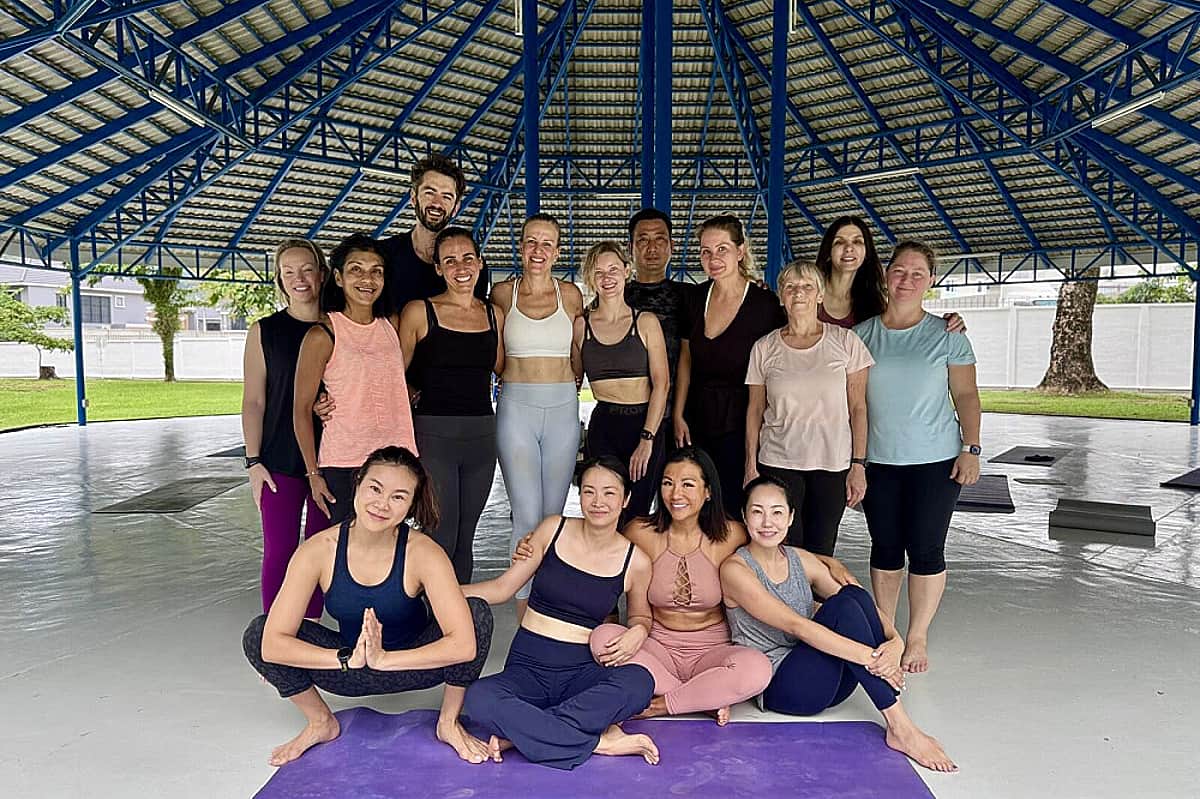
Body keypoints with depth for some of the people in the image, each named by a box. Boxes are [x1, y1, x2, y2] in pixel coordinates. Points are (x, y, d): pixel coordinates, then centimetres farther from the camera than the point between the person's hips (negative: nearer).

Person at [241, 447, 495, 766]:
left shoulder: (423, 554, -25)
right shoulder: (319, 550, -21)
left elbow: (464, 645, -34)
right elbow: (272, 644, -26)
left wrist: (383, 659, -37)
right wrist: (349, 659, -36)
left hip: (412, 665, -1)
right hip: (348, 670, 2)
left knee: (478, 613, -29)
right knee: (257, 634, -20)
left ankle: (449, 722, -3)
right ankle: (321, 723, 5)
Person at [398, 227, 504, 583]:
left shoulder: (494, 314, 10)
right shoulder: (419, 311, -2)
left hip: (481, 433, 4)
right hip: (433, 433, -4)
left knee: (465, 539, 13)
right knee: (442, 539, -4)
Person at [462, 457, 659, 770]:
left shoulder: (635, 562, 0)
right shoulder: (554, 530, 0)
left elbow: (641, 616, 18)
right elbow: (503, 587, 5)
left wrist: (638, 632, -6)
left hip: (582, 672, 0)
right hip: (526, 668, 0)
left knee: (639, 681, -33)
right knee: (479, 699, -33)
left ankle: (520, 732, -23)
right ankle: (599, 741, -22)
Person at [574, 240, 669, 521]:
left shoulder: (646, 322, 3)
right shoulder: (581, 326, 6)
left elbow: (661, 382, -2)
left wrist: (647, 439, -9)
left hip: (646, 426, 0)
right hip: (602, 428, 0)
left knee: (636, 516, 2)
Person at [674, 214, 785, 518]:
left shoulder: (764, 303, -10)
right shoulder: (697, 298, 5)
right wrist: (678, 416, 9)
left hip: (740, 423, -5)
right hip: (697, 420, 5)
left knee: (733, 509, -1)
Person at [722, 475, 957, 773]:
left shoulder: (803, 561, 9)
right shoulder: (735, 570, -10)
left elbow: (864, 607, 4)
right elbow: (795, 625, -21)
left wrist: (895, 642, -19)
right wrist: (870, 656, -28)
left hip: (824, 682, 6)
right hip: (777, 687, -6)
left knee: (853, 593, -19)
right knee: (844, 605, -25)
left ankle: (900, 726, -23)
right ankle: (900, 727, -24)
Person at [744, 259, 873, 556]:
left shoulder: (846, 341, 1)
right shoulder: (764, 348, 3)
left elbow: (858, 408, 1)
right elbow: (755, 411, 7)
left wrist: (859, 465, -3)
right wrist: (751, 467, 3)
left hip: (833, 464, 0)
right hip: (779, 463, 0)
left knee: (821, 553, 6)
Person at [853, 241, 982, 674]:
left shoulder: (947, 336, 1)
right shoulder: (862, 335, 5)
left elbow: (966, 396, 3)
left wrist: (971, 449, -7)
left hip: (935, 461, -1)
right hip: (878, 461, 2)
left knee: (926, 550, 3)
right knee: (885, 548, 9)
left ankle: (917, 639, 18)